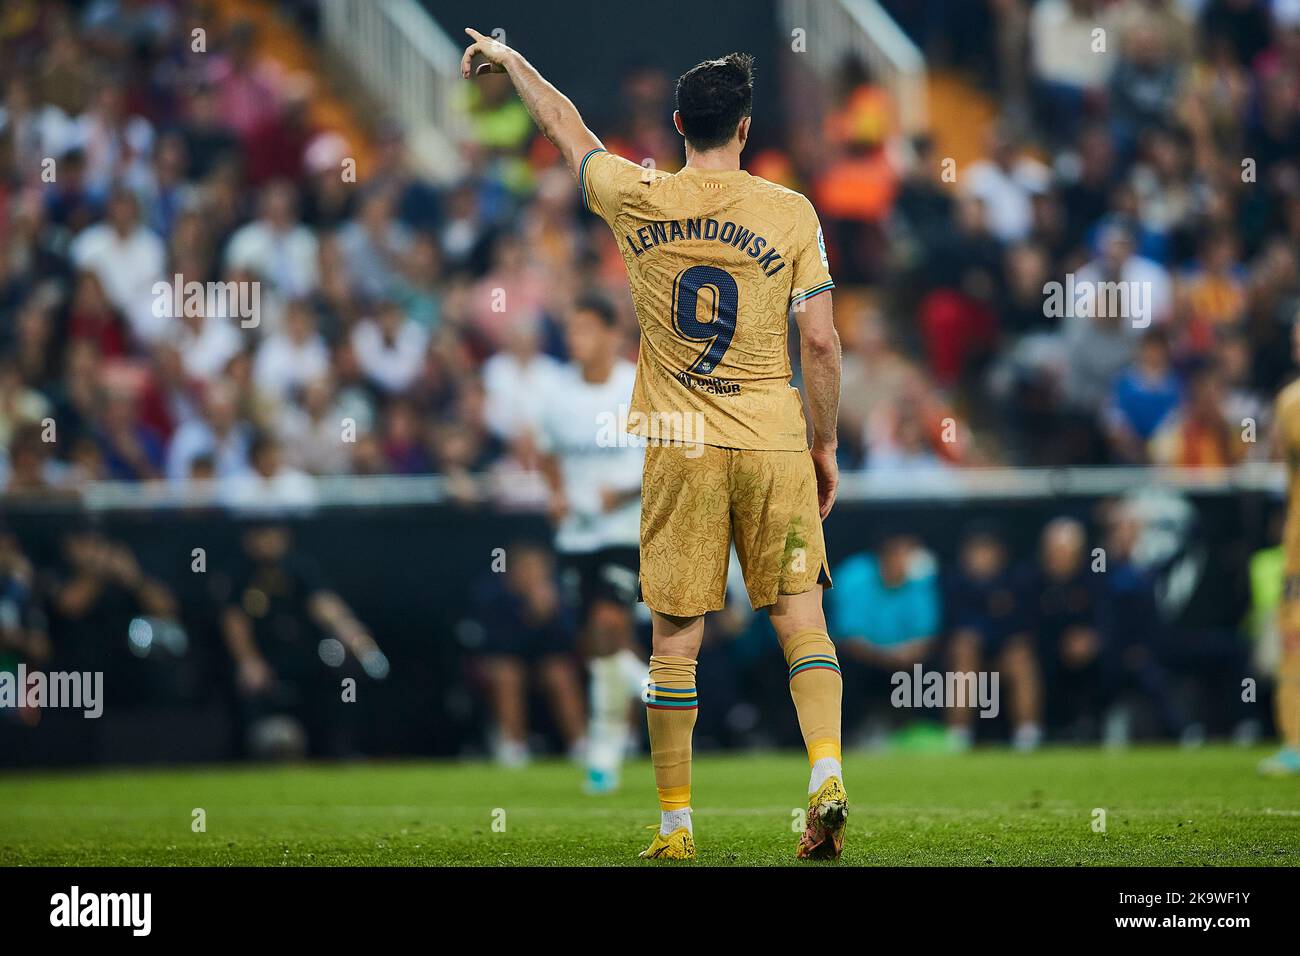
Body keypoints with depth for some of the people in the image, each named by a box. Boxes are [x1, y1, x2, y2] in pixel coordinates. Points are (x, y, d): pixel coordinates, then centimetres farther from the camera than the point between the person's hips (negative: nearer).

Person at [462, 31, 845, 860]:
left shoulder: (639, 200, 1)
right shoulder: (790, 213, -3)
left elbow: (568, 128, 19)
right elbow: (822, 344, -3)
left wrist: (511, 61, 37)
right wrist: (827, 446, 8)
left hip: (679, 449, 1)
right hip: (774, 446, -1)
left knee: (675, 641, 5)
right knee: (800, 615, 3)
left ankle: (676, 825, 9)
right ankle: (827, 775, -16)